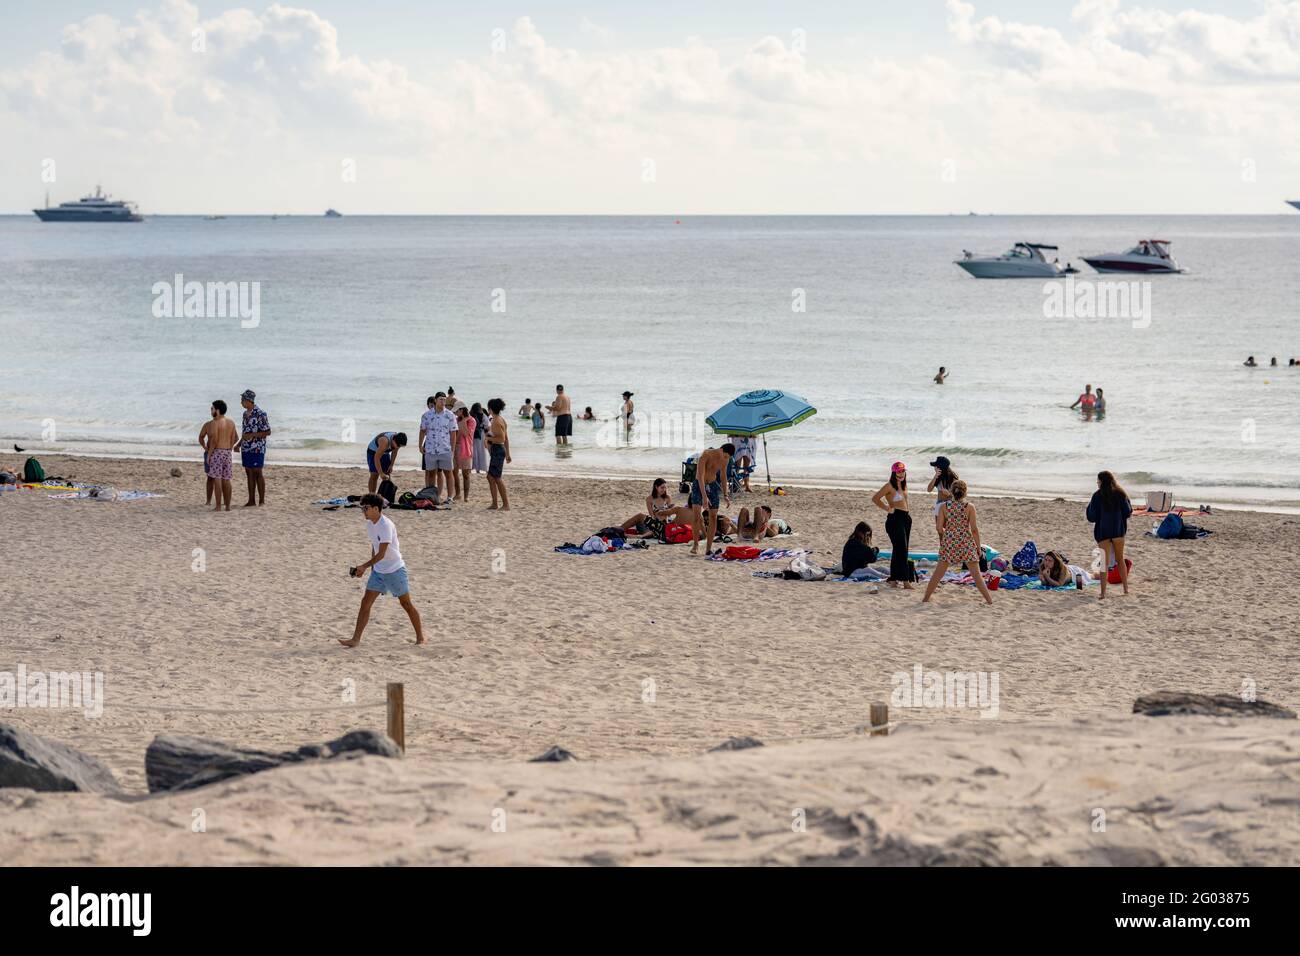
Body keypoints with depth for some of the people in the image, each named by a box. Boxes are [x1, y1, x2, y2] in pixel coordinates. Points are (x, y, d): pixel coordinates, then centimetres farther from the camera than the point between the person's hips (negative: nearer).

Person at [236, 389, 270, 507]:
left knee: (258, 474, -4)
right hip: (246, 448, 8)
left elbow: (267, 432, -13)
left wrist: (252, 435, -20)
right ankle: (251, 501, 12)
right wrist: (238, 443, 14)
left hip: (257, 449, -8)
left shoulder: (260, 414, -13)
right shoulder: (245, 414, 12)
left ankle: (262, 501, 2)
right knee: (249, 474, 8)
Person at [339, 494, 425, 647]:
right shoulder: (369, 524, 4)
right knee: (366, 602, -2)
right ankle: (356, 639, -4)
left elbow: (381, 554, -24)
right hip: (378, 571, 8)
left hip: (395, 570, -8)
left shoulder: (386, 525, -22)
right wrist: (372, 567, 19)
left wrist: (364, 567, -26)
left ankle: (420, 637, 18)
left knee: (406, 604, 4)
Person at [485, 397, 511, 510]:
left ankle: (506, 504, -5)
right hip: (497, 451, 10)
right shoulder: (501, 419, 12)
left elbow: (502, 438, -23)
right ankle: (494, 504, 17)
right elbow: (506, 439, 17)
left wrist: (490, 438, -13)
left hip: (497, 450, -10)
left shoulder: (496, 421, -17)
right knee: (491, 477, 14)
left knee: (496, 478, -6)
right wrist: (507, 454, 21)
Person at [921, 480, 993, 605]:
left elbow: (940, 528, -1)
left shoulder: (945, 506, -2)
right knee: (976, 573, 5)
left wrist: (942, 541, 18)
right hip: (966, 543, -2)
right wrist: (978, 546, 3)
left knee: (938, 572, 11)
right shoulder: (969, 507, -7)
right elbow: (974, 529, -7)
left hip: (949, 542, 2)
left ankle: (926, 598, 17)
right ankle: (988, 598, 4)